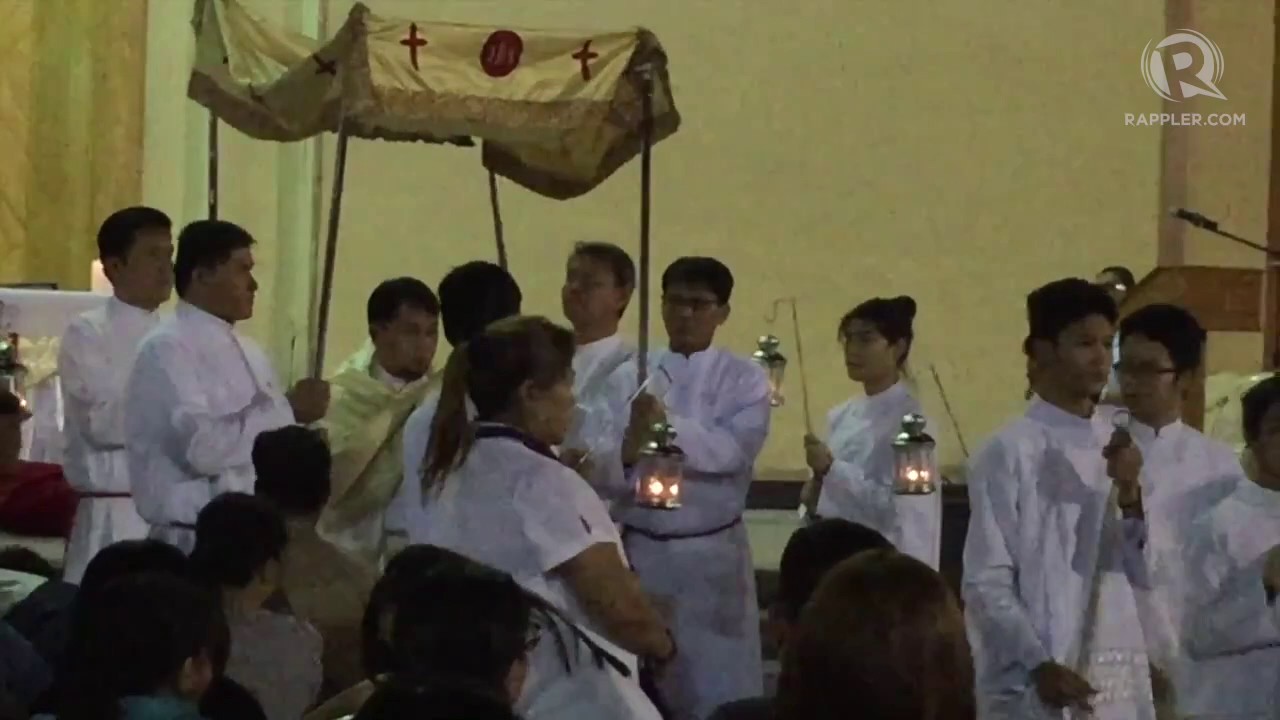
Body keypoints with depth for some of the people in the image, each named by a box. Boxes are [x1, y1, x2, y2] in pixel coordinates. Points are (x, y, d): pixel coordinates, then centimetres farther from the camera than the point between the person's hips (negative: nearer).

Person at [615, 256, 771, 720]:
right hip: (644, 550, 2)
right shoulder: (636, 375, 6)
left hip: (713, 552, -1)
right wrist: (628, 450, -24)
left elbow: (735, 448, -15)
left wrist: (668, 424, -28)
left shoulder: (744, 378, 2)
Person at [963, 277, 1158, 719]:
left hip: (1119, 681, 6)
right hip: (1031, 683, -6)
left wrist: (1130, 495, -7)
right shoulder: (1010, 452, -7)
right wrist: (1038, 664, -18)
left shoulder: (1118, 446, 12)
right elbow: (986, 582, -9)